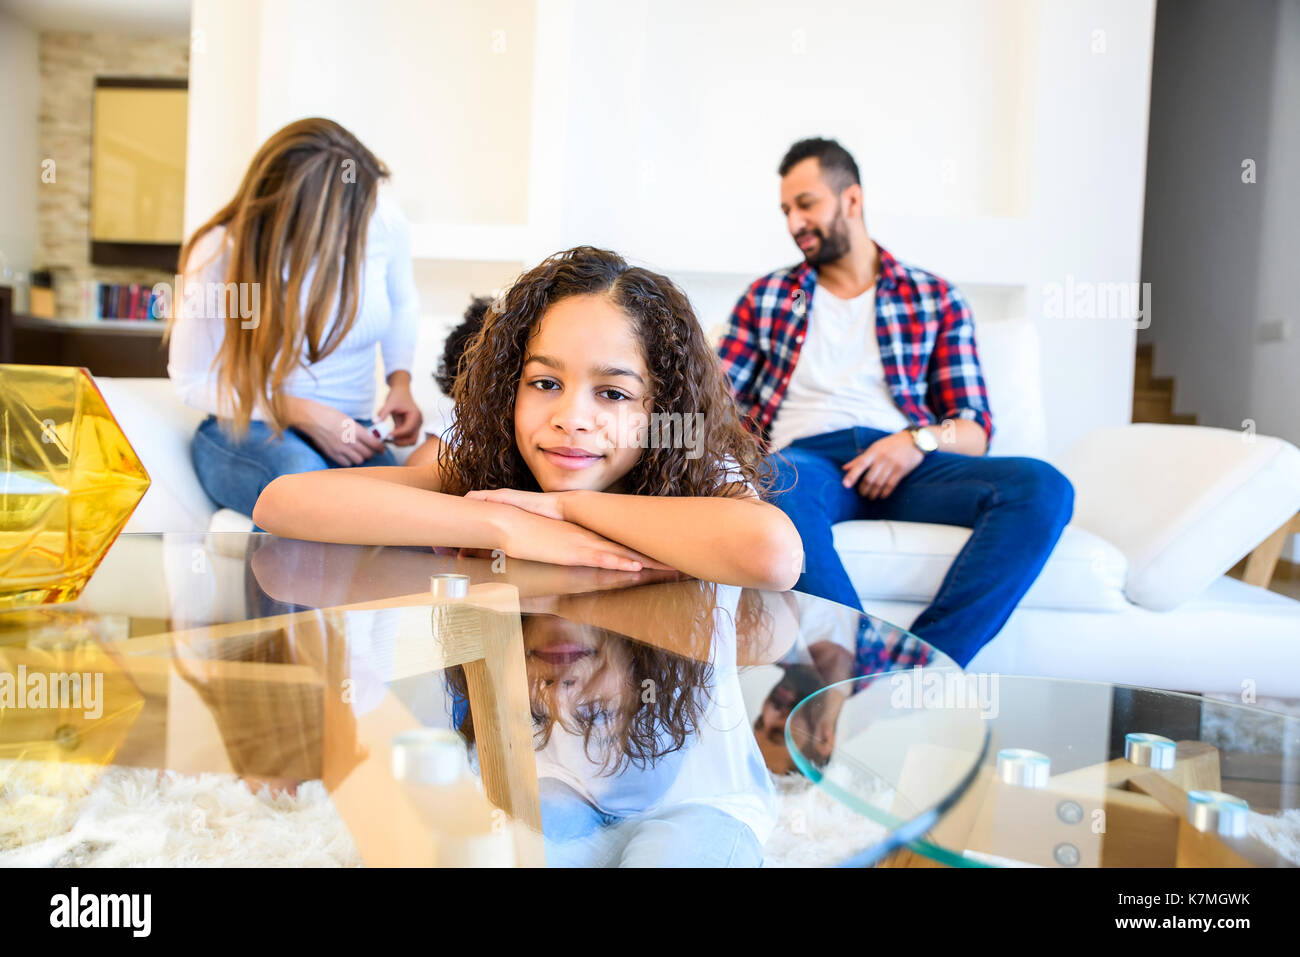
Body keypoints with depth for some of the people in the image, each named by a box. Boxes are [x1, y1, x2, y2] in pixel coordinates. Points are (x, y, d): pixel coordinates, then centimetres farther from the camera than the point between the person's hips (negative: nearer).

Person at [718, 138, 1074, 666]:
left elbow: (975, 429, 13)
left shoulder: (936, 300, 20)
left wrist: (920, 440, -10)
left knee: (1043, 487, -27)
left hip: (906, 462, 2)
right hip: (805, 458, -1)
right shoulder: (765, 297, 22)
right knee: (774, 485, -40)